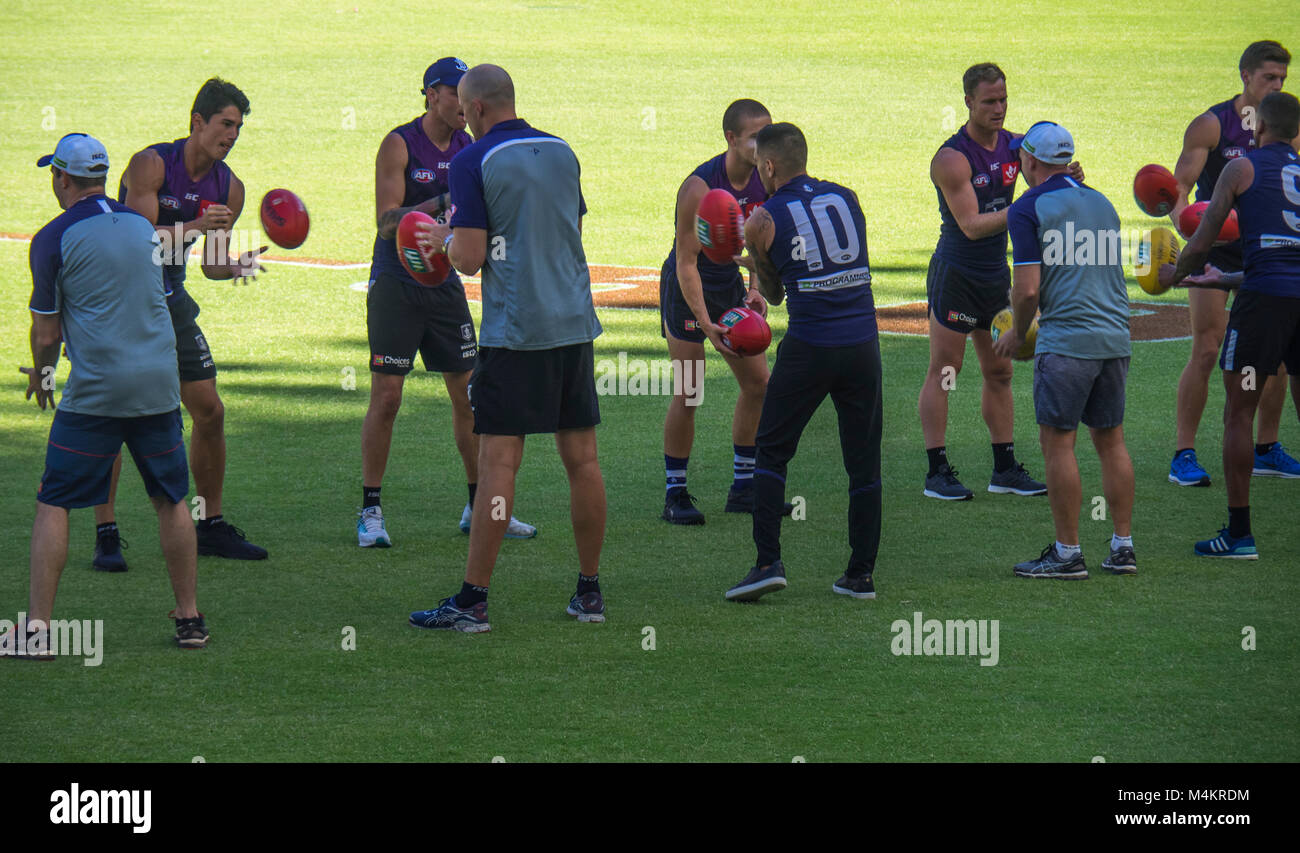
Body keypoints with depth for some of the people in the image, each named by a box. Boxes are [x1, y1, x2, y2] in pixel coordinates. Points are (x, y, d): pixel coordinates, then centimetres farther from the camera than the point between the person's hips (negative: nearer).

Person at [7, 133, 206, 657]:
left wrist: (42, 374, 20)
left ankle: (38, 626, -5)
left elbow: (47, 329, -2)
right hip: (159, 383, 5)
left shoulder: (54, 239, -6)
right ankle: (189, 619, 17)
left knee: (53, 504, 2)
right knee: (171, 500, 15)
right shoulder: (143, 226, 11)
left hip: (95, 392, -5)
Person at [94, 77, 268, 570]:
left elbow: (212, 264, 7)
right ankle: (106, 534, -8)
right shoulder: (150, 165, -17)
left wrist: (238, 267, -15)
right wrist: (193, 227, -36)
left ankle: (211, 528, 15)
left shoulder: (229, 187, 2)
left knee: (210, 410, 3)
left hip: (170, 300, 6)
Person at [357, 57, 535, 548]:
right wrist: (443, 203, -26)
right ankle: (370, 511, 0)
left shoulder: (471, 150, 7)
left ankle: (480, 506, 15)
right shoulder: (399, 145, -9)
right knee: (386, 397, -6)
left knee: (469, 395, 6)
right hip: (396, 283, -5)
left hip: (445, 283, 6)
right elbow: (387, 222, -16)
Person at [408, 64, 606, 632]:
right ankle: (589, 592, 14)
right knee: (582, 458, 9)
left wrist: (445, 240, 10)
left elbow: (471, 258, -12)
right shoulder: (562, 153, 11)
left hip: (514, 331, -6)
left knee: (499, 463, -6)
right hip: (575, 323, 6)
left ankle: (473, 601, -6)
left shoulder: (474, 162, -7)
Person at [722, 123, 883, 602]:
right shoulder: (847, 199, 8)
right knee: (864, 463, 9)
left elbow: (773, 294, 11)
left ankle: (768, 563, 0)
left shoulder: (764, 221, -1)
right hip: (863, 343, 3)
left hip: (809, 347, -3)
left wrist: (753, 259, 32)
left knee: (771, 454, 9)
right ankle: (861, 574, 10)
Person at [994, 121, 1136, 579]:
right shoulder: (1101, 203, 15)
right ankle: (1123, 547, 13)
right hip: (1115, 337, 7)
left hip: (1066, 341, -7)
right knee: (1110, 440, 12)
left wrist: (1017, 333, 7)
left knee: (1058, 442, 0)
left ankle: (1068, 553, 0)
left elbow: (1028, 289, -12)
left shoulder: (1029, 209, -5)